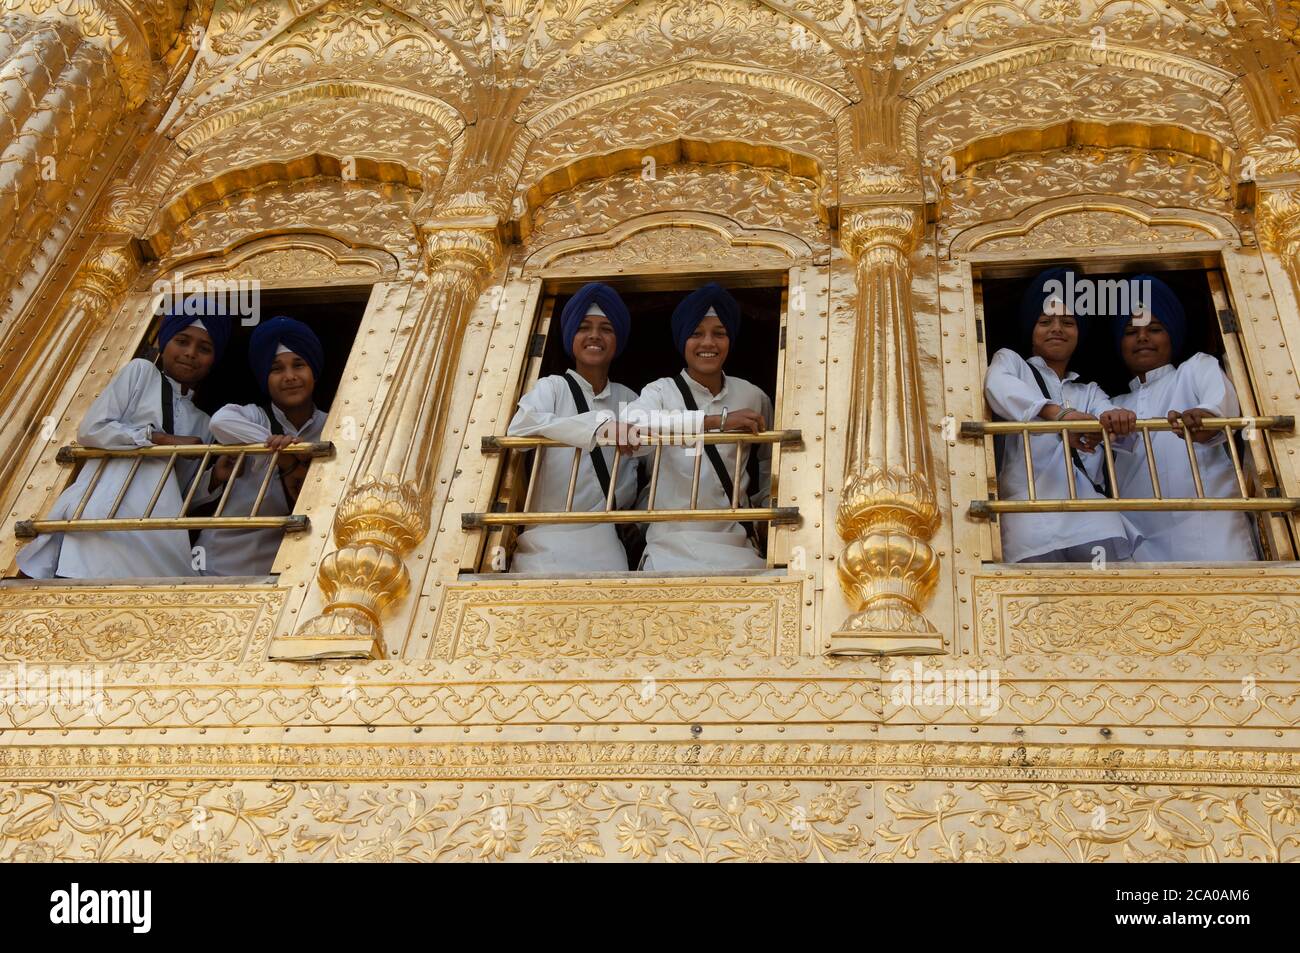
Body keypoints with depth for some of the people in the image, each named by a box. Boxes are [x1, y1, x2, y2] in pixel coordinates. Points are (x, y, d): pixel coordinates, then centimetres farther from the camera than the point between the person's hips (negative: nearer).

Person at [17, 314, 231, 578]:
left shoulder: (202, 423, 22)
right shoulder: (141, 372, 13)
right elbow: (90, 430, 0)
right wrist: (162, 439, -5)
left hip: (149, 538, 3)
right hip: (99, 513, -3)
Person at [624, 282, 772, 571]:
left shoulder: (753, 397, 8)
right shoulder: (663, 391, 0)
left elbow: (766, 467, 21)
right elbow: (632, 420, -24)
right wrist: (718, 420, -26)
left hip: (735, 540, 3)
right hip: (672, 543, -2)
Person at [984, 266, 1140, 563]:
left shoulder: (1088, 392, 32)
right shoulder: (1010, 361, 19)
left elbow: (1107, 412, 8)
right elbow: (998, 387, -7)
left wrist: (1116, 418, -20)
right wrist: (1058, 413, -25)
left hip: (1088, 505, 3)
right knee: (1038, 558, -30)